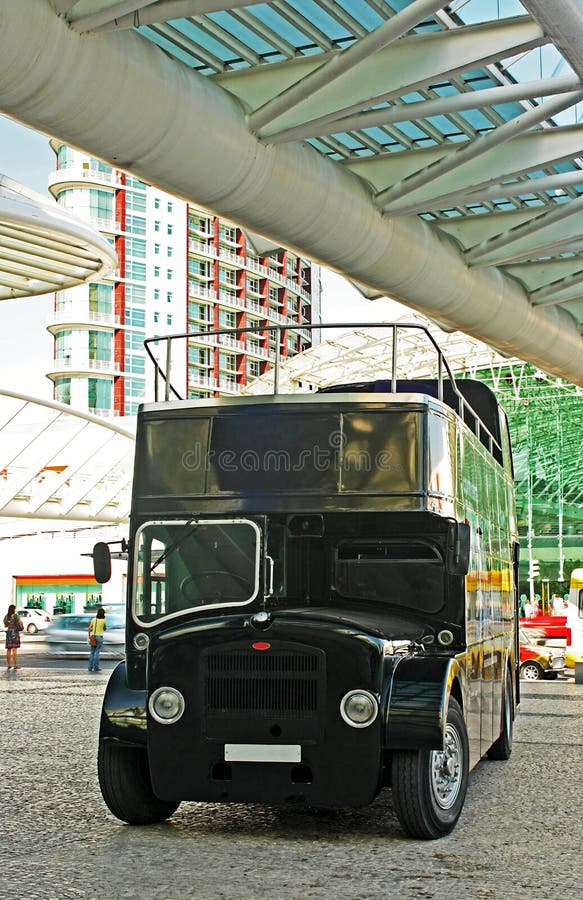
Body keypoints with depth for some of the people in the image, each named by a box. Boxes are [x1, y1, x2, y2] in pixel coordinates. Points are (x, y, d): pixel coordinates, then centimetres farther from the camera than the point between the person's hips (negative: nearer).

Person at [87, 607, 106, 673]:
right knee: (97, 652, -1)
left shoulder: (93, 620, 4)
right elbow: (104, 629, 11)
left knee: (92, 652, 8)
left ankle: (90, 667, 7)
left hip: (93, 637, 3)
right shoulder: (103, 621, -5)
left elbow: (89, 629, 7)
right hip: (99, 637, -3)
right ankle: (96, 667, -3)